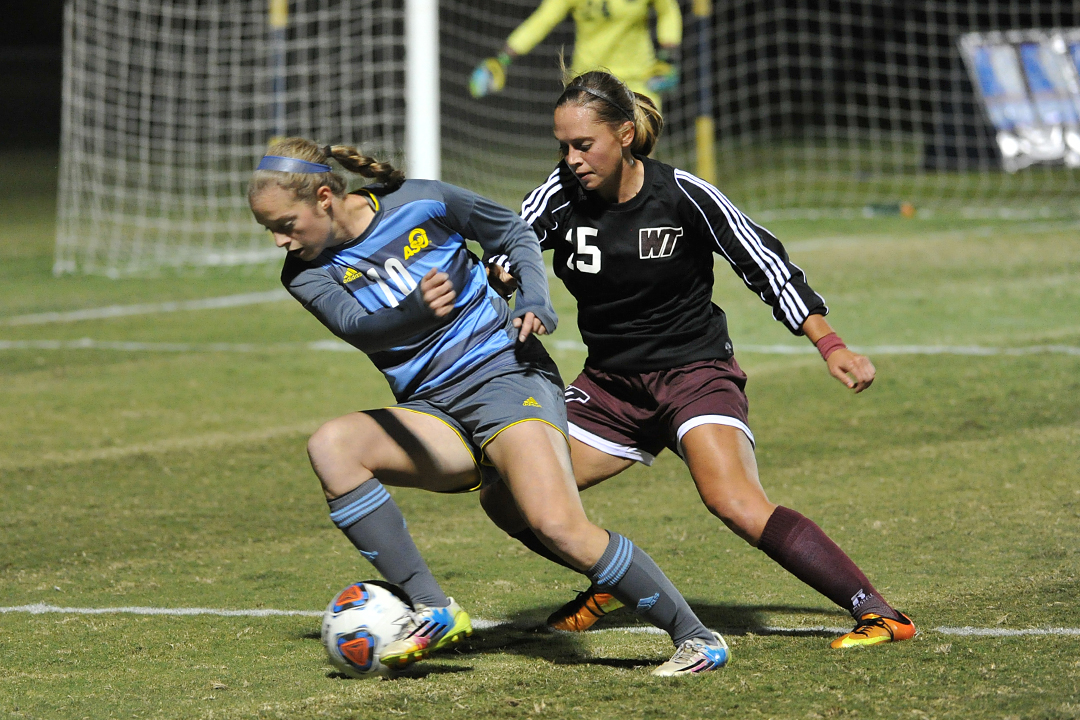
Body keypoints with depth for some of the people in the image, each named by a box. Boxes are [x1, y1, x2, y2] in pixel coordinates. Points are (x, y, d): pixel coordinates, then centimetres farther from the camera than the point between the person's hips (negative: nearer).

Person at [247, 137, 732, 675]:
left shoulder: (421, 203, -6)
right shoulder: (308, 274, -2)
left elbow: (515, 233, 11)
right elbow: (355, 326, -23)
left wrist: (535, 302, -6)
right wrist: (416, 312, -43)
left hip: (507, 374, -4)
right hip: (432, 413, 4)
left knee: (558, 526, -26)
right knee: (330, 445, -26)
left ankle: (696, 636, -13)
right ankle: (432, 610, -24)